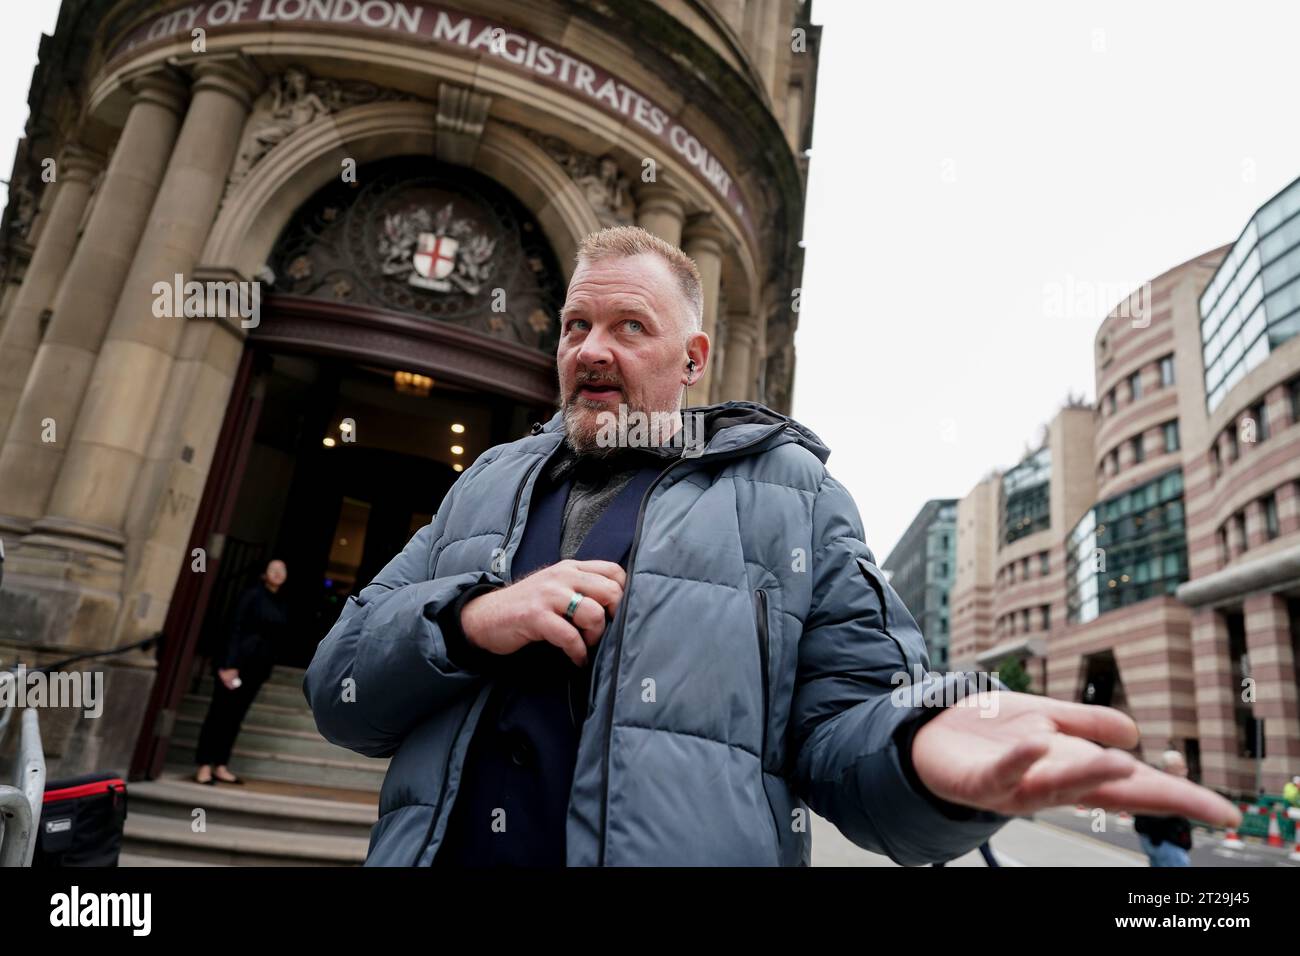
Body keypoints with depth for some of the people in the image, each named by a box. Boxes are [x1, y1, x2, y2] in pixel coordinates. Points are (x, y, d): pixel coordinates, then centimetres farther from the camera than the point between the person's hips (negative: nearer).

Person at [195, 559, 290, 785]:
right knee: (219, 713, -1)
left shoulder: (283, 606, 11)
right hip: (237, 661, -6)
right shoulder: (252, 595, -6)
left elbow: (278, 639, 11)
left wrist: (267, 669, 7)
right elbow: (236, 629, -12)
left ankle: (220, 767, 13)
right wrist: (230, 664, -18)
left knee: (235, 717, 8)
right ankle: (204, 766, 5)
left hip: (258, 667, 6)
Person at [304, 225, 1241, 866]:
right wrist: (471, 619, -15)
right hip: (445, 846, 4)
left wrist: (927, 742, -27)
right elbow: (338, 687, 5)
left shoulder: (792, 491, 2)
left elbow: (843, 715, -4)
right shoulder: (489, 485, 10)